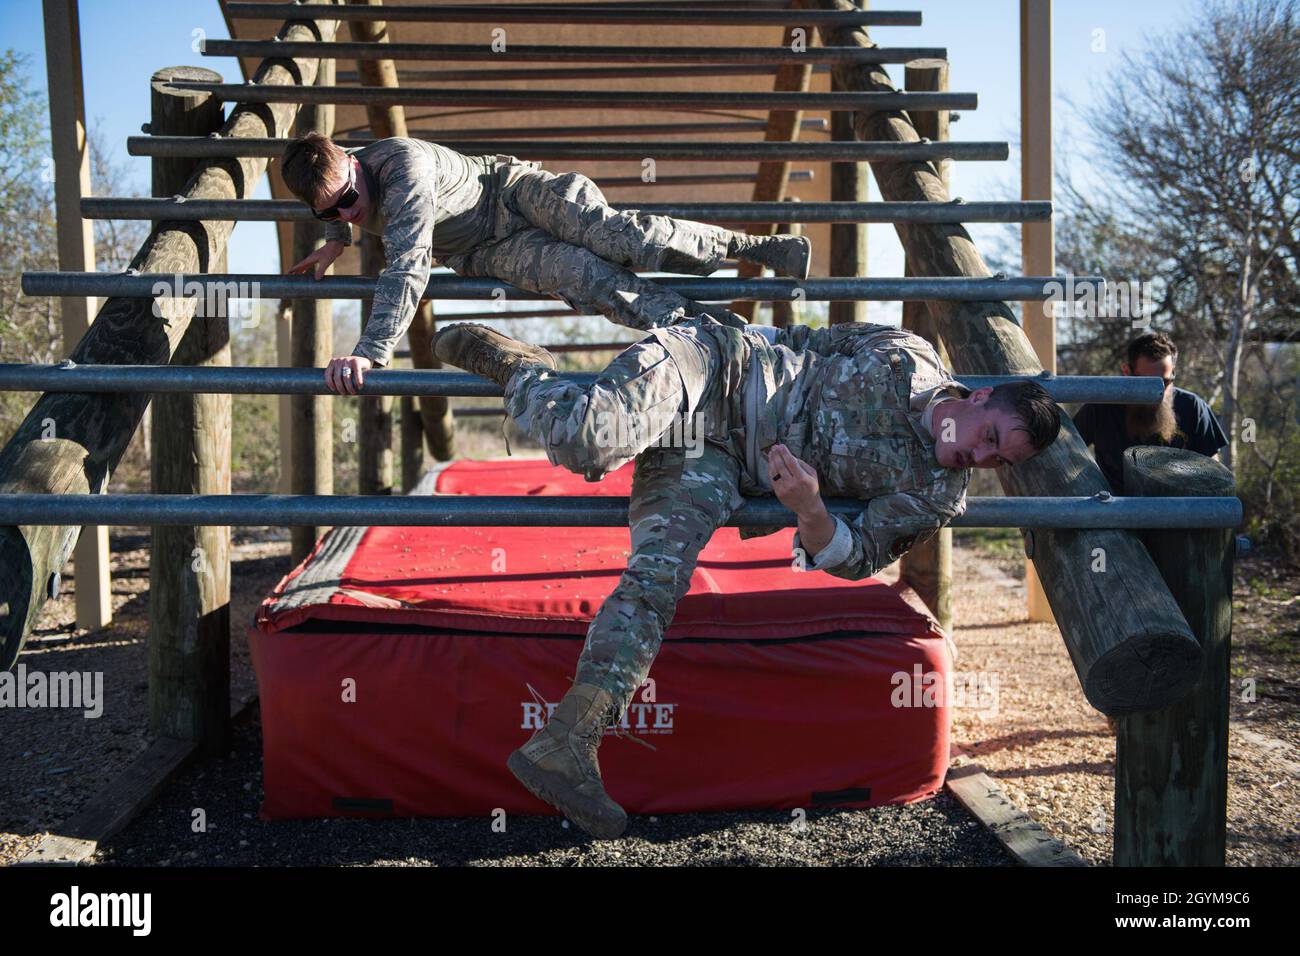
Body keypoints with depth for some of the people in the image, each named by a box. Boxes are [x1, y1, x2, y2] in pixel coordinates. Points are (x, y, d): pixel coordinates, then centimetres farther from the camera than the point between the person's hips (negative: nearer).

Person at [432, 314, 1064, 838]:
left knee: (656, 580, -23)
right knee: (592, 437, -31)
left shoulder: (937, 497, 1)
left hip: (718, 467, 2)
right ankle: (516, 363, 0)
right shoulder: (908, 358, -4)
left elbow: (855, 559, -7)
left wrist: (809, 508, -26)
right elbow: (804, 340, 12)